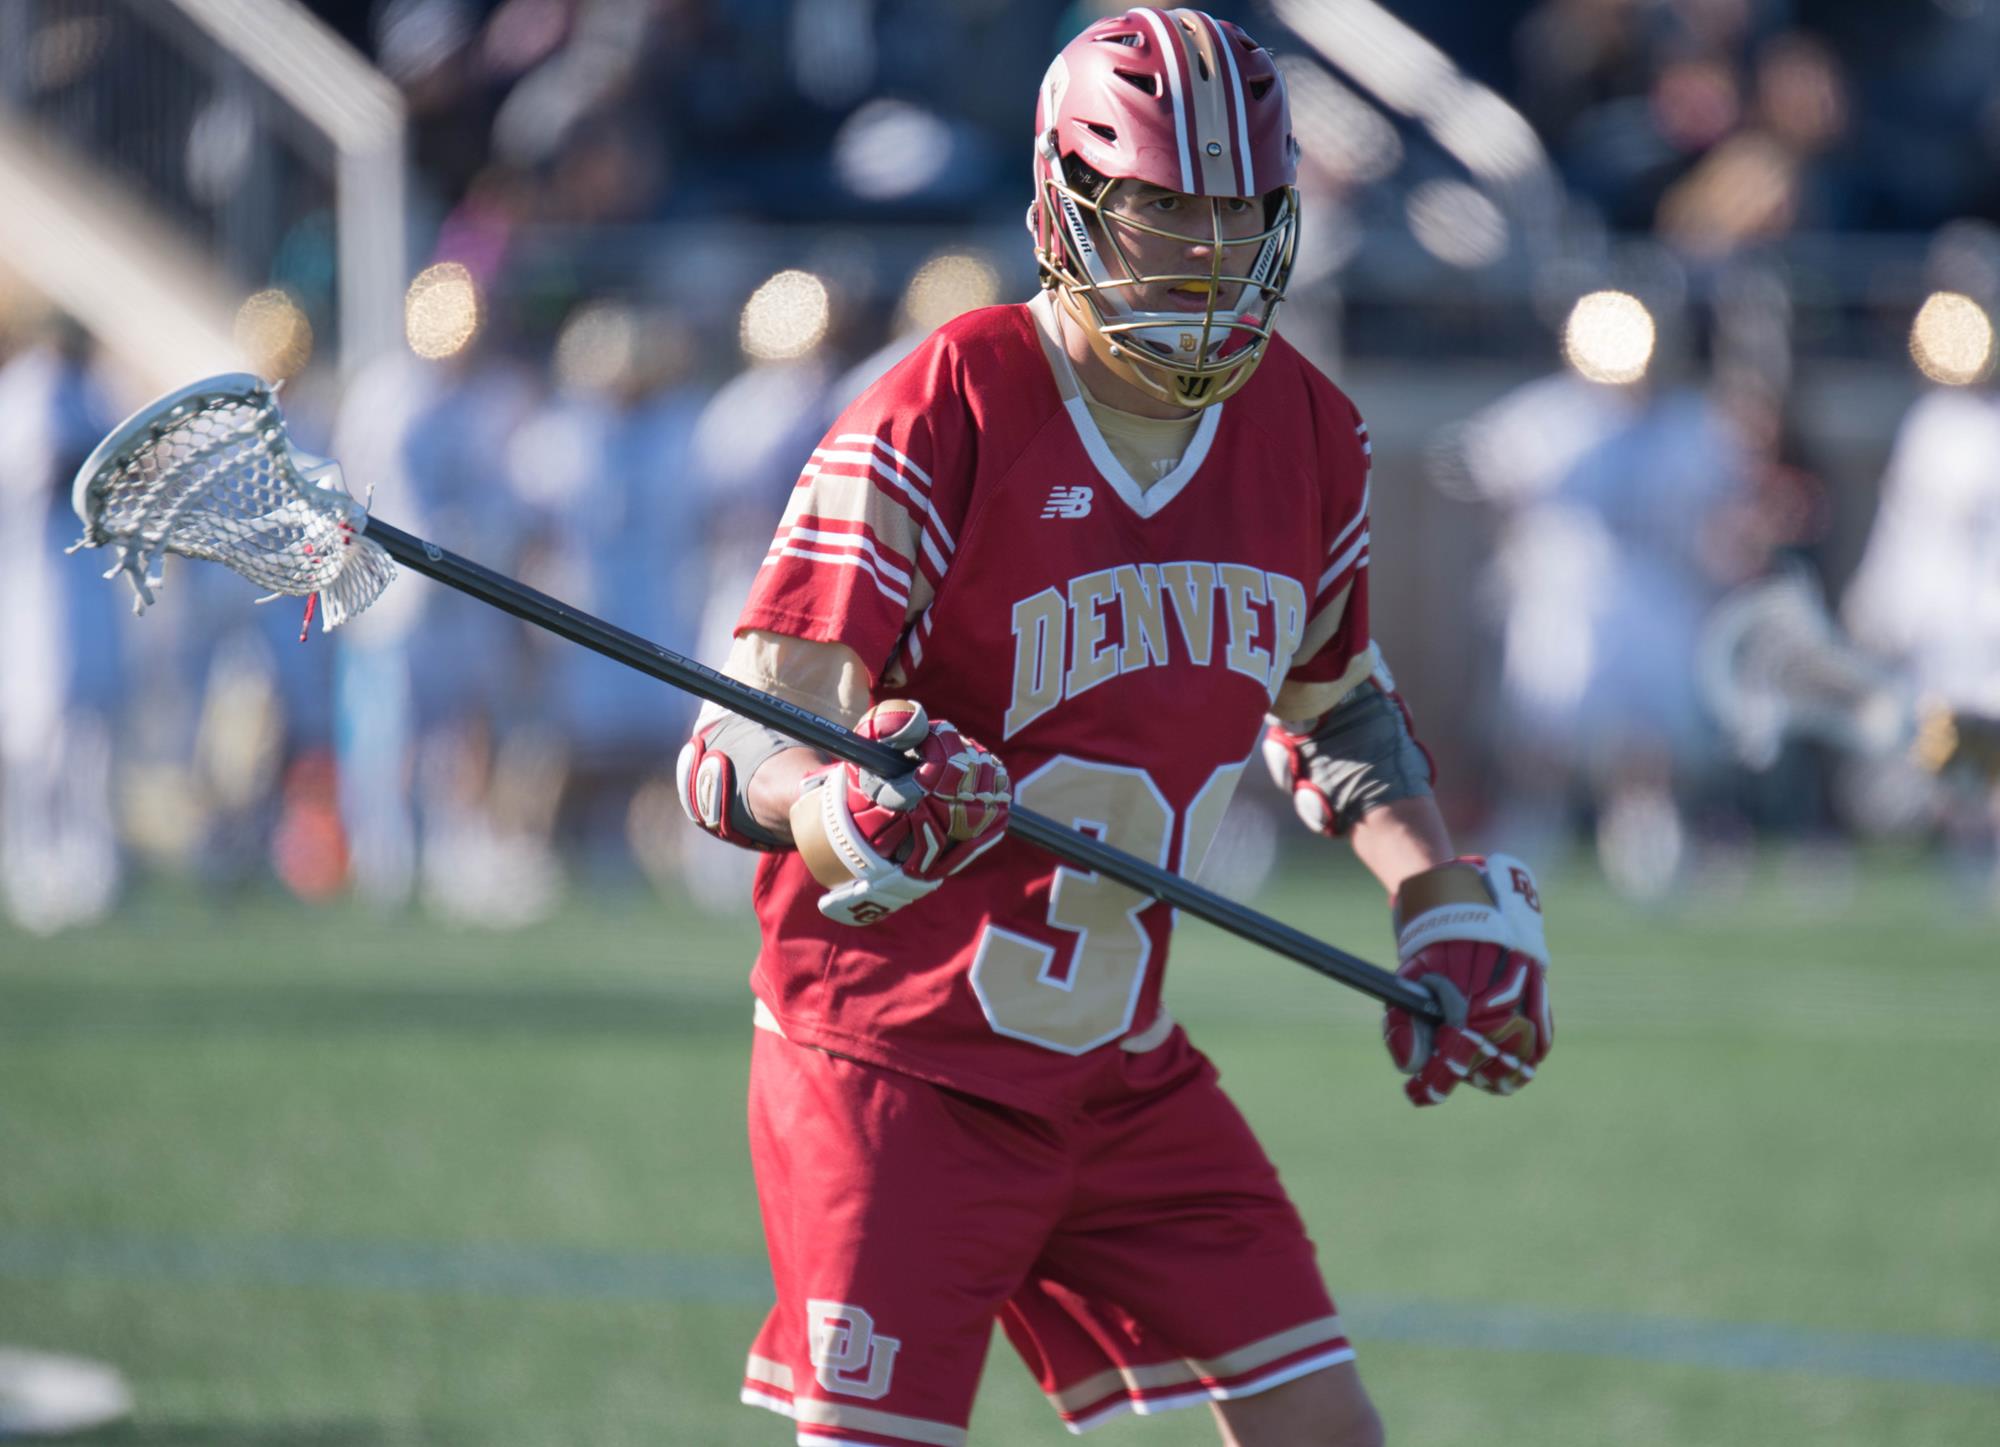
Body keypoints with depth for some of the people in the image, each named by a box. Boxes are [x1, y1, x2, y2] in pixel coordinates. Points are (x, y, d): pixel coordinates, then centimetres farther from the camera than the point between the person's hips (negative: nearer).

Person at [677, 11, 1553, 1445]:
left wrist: (1449, 910, 9)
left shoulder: (1311, 437, 4)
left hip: (1130, 1067, 6)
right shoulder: (940, 421, -16)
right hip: (899, 1068, -6)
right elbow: (745, 747, -19)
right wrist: (853, 812, -41)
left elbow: (1335, 704, 23)